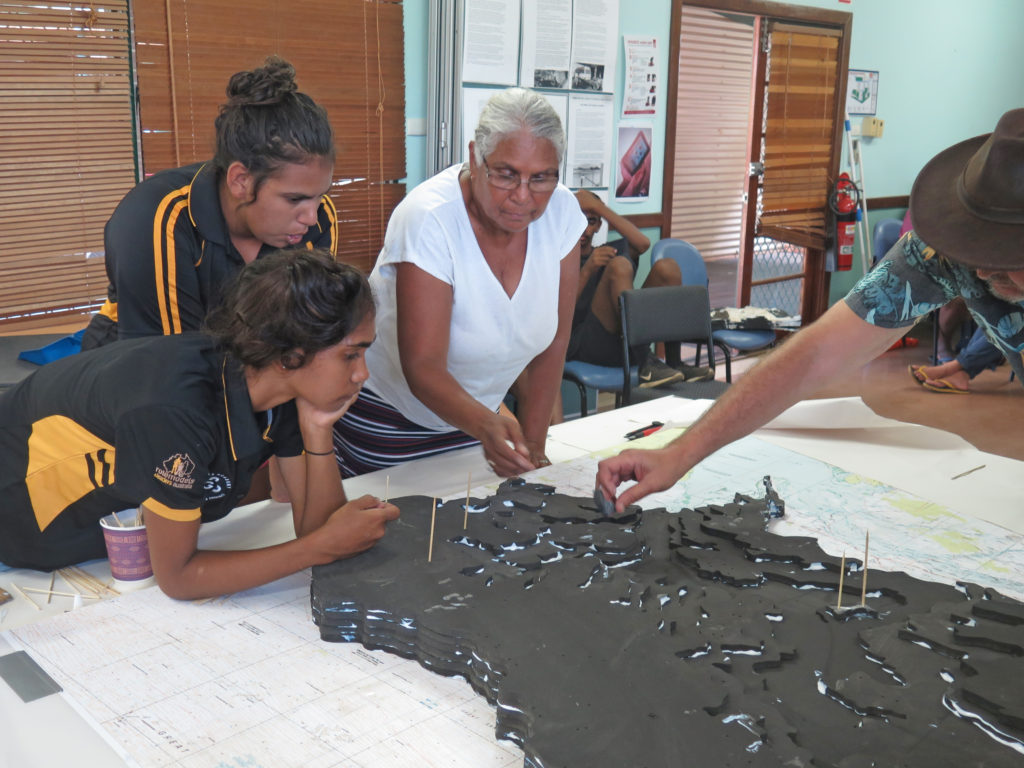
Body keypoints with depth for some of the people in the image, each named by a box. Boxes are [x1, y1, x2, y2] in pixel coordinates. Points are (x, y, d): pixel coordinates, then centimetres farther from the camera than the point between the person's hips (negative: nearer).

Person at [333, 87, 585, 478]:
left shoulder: (561, 211, -13)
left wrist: (532, 445, -8)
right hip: (385, 416, -4)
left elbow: (553, 342, -6)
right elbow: (423, 368, -30)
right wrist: (485, 426, -47)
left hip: (470, 411, 5)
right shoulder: (428, 219, -27)